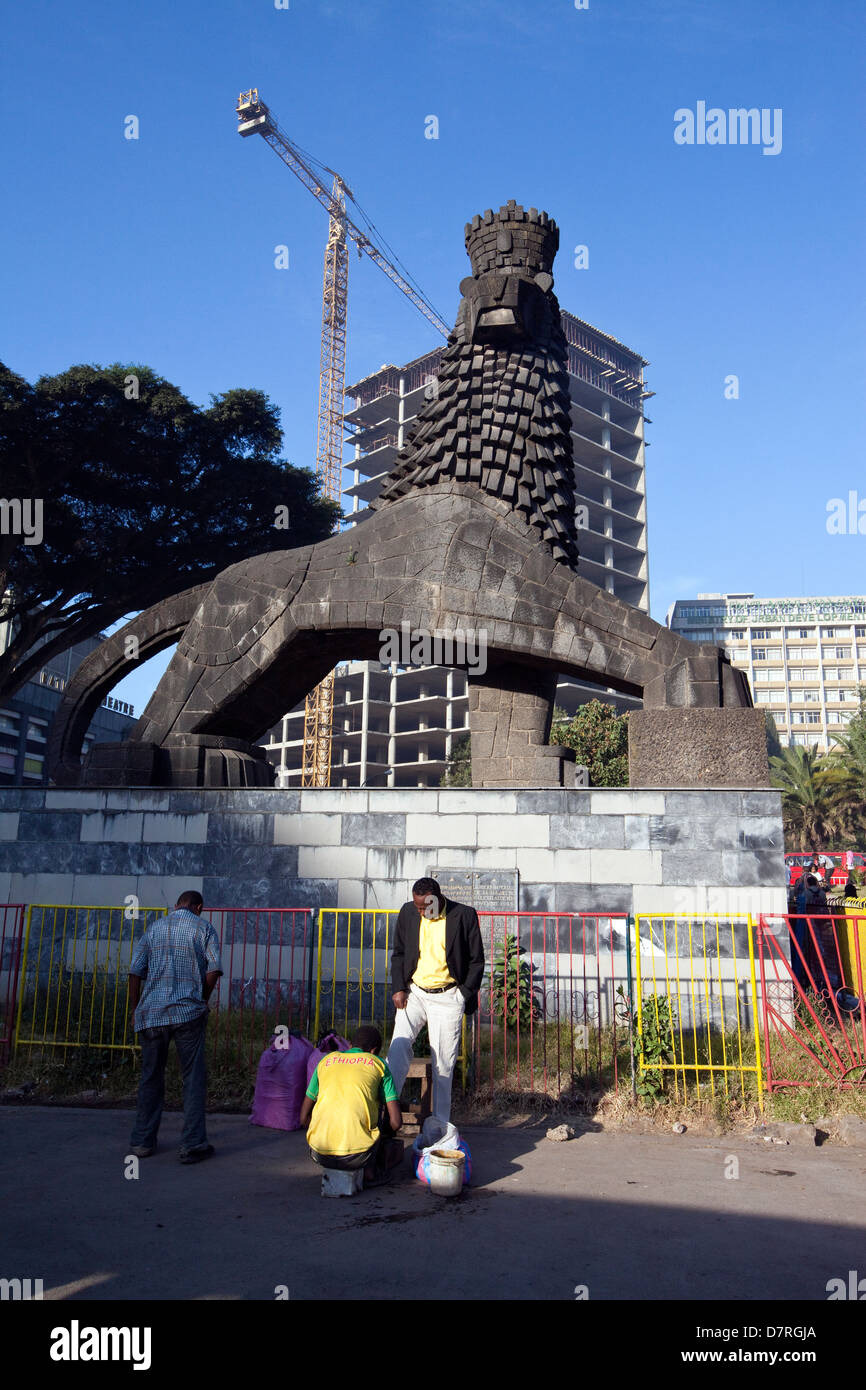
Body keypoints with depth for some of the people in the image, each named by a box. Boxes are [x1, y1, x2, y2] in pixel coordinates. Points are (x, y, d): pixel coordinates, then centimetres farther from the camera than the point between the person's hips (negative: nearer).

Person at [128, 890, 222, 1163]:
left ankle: (143, 1142, 21)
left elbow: (135, 971, 8)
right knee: (194, 1079, 3)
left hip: (151, 1013, 3)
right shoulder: (204, 929, 5)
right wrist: (203, 1000, 8)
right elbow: (214, 969, -6)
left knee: (151, 1078, 14)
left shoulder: (154, 928, 14)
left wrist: (136, 1008, 14)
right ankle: (192, 1145, 2)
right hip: (188, 1012, -3)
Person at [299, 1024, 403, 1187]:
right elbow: (396, 1121, 4)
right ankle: (369, 1171, 7)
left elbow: (304, 1117, 19)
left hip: (320, 1154, 3)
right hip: (357, 1154, -3)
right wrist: (386, 1136, 26)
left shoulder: (326, 1060, 18)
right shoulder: (378, 1064, 11)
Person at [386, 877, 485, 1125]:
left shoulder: (464, 915, -9)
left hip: (447, 997, -2)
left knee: (443, 1062, 1)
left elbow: (476, 961, 0)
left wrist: (465, 995, -5)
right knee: (399, 1045, -16)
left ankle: (441, 1124, 14)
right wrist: (398, 988, 0)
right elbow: (398, 953, 11)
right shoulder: (407, 912, 1)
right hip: (413, 992, 2)